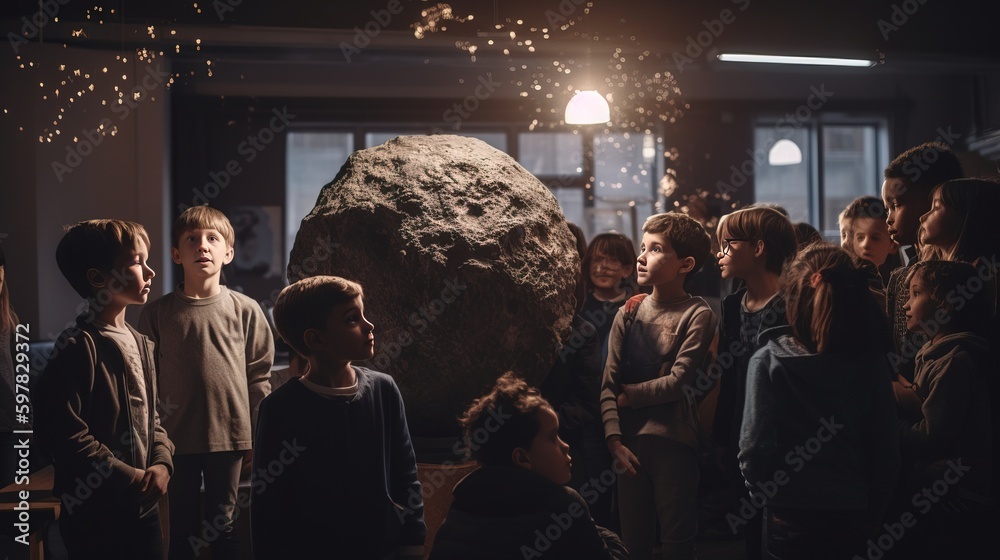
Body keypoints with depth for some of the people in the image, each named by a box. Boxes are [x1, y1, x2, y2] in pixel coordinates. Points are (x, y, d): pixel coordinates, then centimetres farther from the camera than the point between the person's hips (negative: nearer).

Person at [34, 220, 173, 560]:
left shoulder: (140, 344, 12)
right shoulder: (78, 346, -15)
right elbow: (62, 431, -22)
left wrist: (161, 463, -1)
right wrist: (129, 478, -17)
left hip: (144, 506, 8)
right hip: (95, 514, -8)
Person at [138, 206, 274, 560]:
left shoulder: (245, 311, 0)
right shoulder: (157, 313, 0)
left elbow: (259, 376, 4)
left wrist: (259, 436, 2)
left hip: (230, 436, 0)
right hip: (177, 438, 0)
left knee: (223, 527, 11)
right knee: (182, 530, 9)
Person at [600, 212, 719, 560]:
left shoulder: (698, 315, -4)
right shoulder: (628, 314, 7)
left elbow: (678, 381, -11)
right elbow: (609, 383, 1)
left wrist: (629, 396, -4)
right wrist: (614, 439, -9)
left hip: (674, 441, -4)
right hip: (630, 442, 4)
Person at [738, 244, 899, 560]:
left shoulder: (769, 361, -11)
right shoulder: (871, 360, -4)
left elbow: (756, 444, -15)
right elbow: (886, 446, -2)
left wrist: (758, 491, 4)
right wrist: (875, 513, 10)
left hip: (791, 514, -2)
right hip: (853, 513, 2)